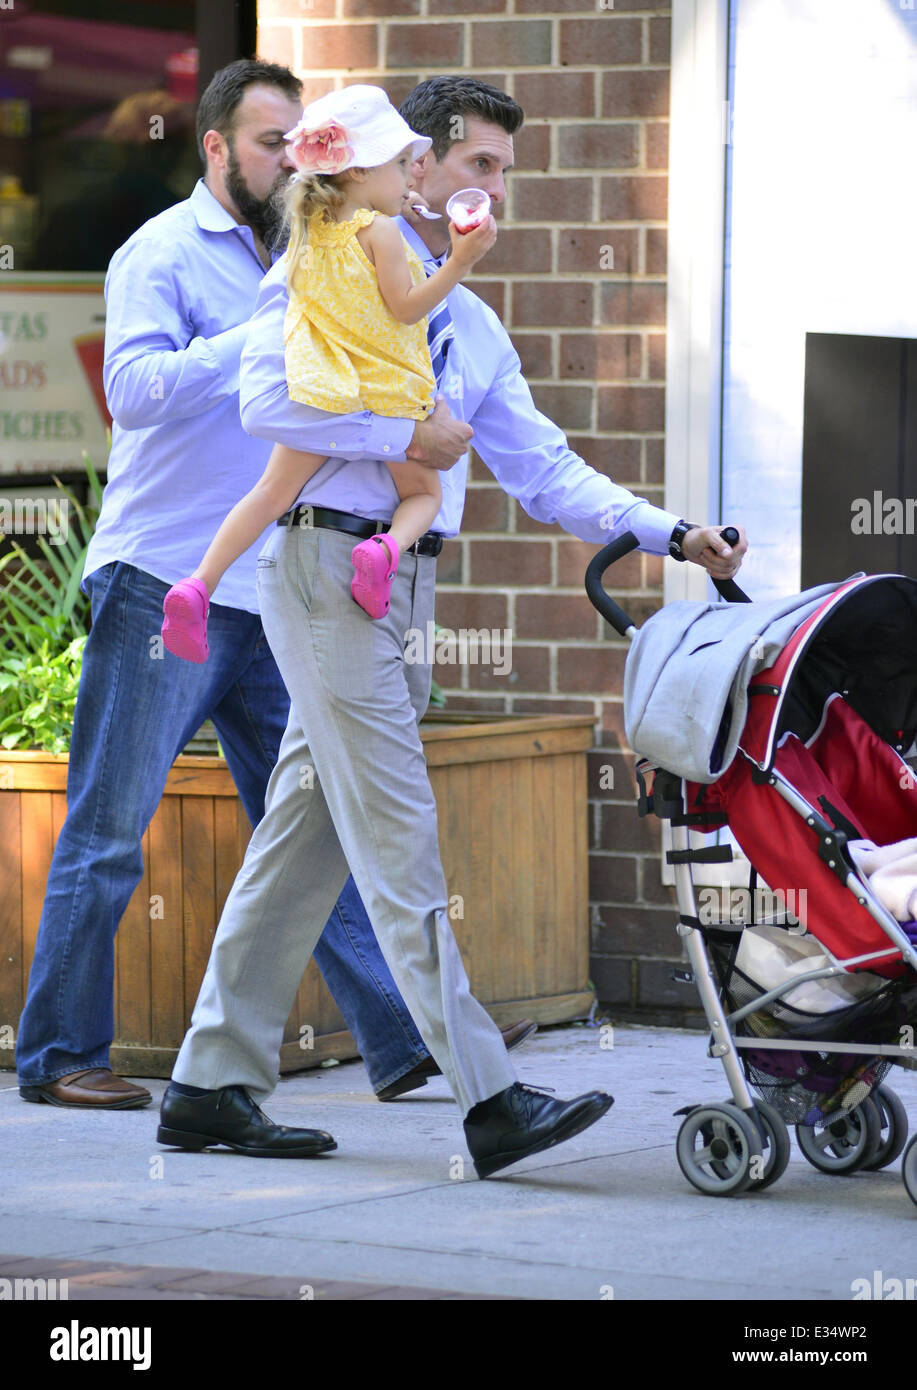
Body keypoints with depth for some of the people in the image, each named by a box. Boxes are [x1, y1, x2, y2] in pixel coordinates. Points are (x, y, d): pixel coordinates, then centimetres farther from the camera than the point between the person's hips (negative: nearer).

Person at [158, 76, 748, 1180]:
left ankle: (211, 1086, 13)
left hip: (402, 583, 9)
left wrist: (671, 535, 5)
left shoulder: (472, 325, 20)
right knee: (397, 839, -10)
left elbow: (542, 469, 17)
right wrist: (408, 434, -12)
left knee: (306, 838, 8)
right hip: (328, 561, -9)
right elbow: (271, 399, -18)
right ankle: (487, 1101, -15)